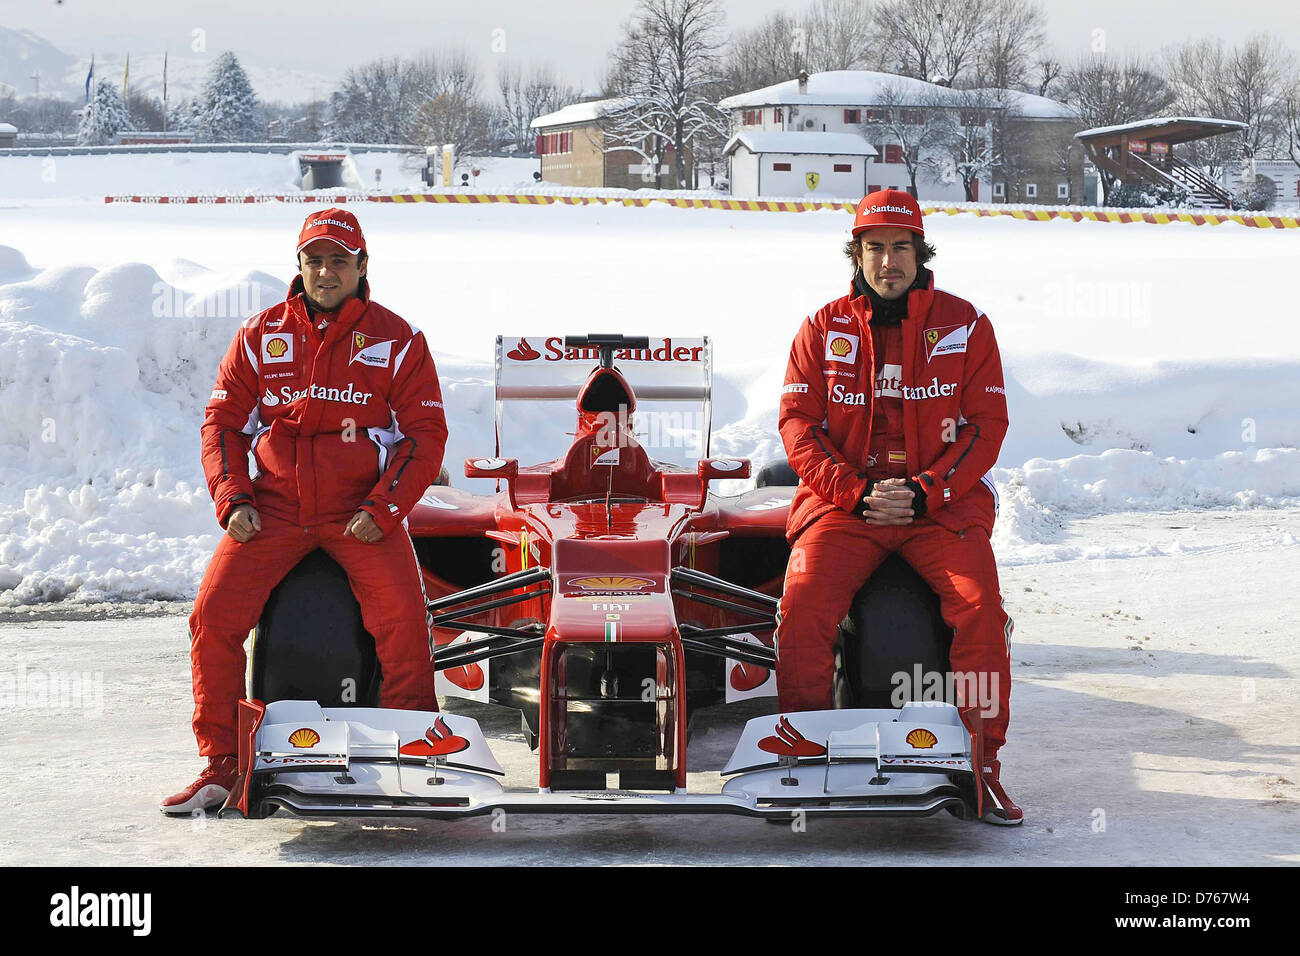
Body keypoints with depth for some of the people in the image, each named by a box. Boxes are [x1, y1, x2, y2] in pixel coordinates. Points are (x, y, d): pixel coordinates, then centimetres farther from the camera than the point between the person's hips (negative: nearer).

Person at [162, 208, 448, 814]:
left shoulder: (398, 340, 3)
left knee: (402, 615, -25)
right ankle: (221, 764, -1)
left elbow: (427, 434, 2)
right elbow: (223, 423, 12)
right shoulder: (261, 336, 8)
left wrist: (382, 509, -10)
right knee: (213, 613, -16)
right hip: (273, 508, 2)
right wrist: (233, 500, -2)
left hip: (363, 510, -2)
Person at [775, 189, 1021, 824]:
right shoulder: (823, 329, 8)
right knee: (803, 603, -25)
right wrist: (856, 492, -12)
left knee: (979, 605, -26)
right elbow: (797, 423, 4)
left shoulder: (965, 325, 6)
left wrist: (924, 493, -11)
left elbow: (986, 425, 3)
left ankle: (983, 766, -14)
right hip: (842, 499, 1)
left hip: (942, 503, 0)